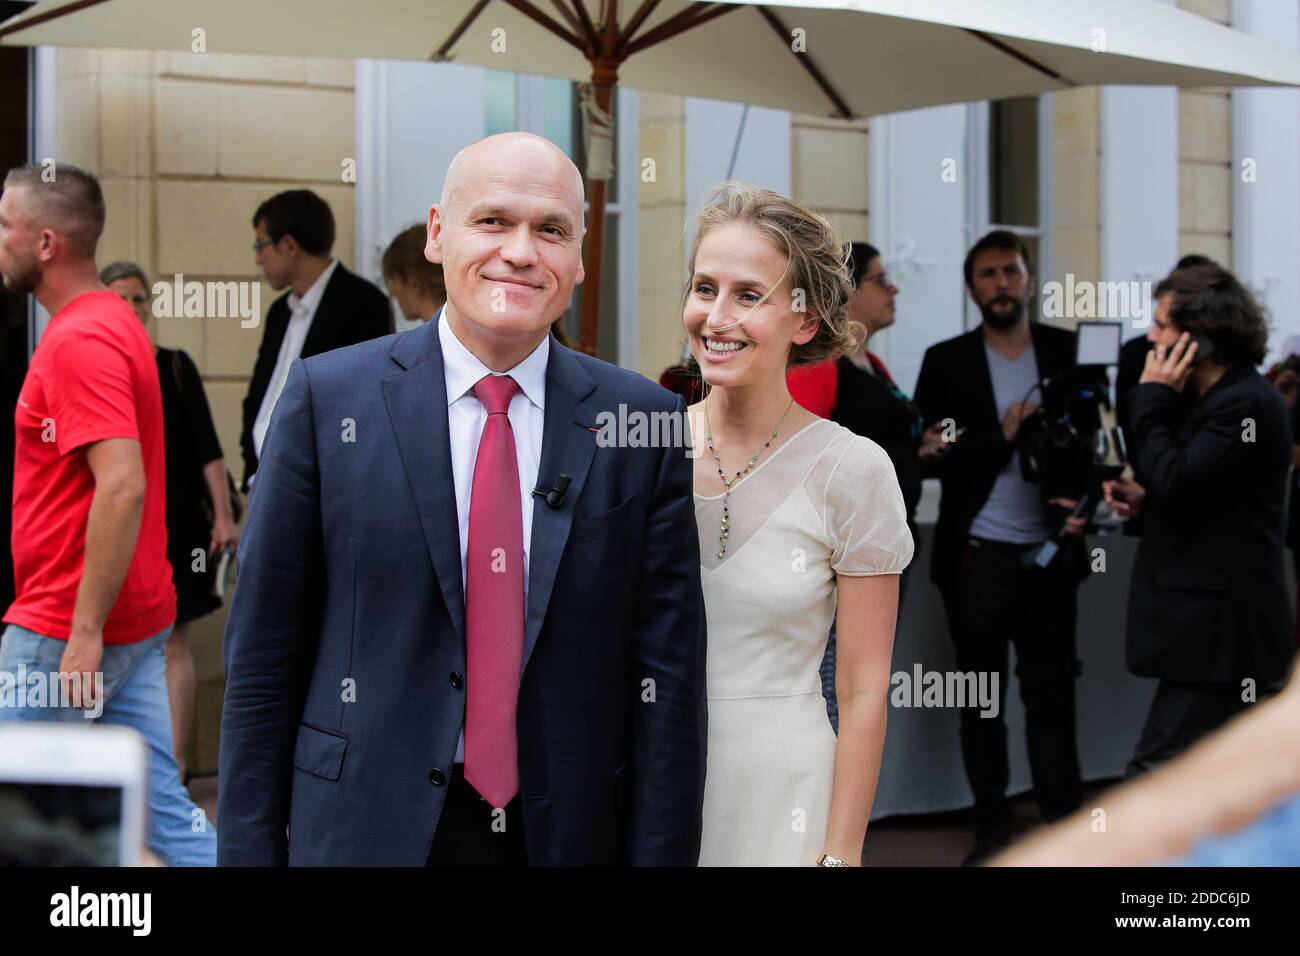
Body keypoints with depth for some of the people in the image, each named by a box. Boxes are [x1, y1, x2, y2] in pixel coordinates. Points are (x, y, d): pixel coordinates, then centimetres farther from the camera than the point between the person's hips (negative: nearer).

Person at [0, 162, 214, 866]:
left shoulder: (78, 341, -17)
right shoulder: (111, 322, 14)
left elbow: (123, 487, -27)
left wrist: (84, 633, -25)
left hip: (64, 630, -9)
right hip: (137, 619, 9)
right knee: (160, 806, 9)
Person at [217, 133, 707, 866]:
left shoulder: (643, 422, -1)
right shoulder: (328, 397, -4)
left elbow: (667, 671, -1)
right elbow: (264, 653, -2)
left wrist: (661, 854, -5)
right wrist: (251, 847, -3)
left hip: (569, 832, 1)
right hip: (367, 829, -1)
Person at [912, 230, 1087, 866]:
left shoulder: (1069, 352, 4)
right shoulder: (946, 361, 2)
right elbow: (930, 457, -4)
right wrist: (1000, 435, -16)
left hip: (1048, 553, 0)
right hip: (976, 554, 0)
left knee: (1051, 695, 2)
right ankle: (992, 831, 16)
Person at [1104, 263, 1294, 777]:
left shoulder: (1248, 405, -17)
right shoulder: (1219, 397, 15)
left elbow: (1174, 479, -24)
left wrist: (1153, 402, -11)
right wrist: (1143, 498, 5)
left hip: (1220, 631, -11)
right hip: (1209, 622, 11)